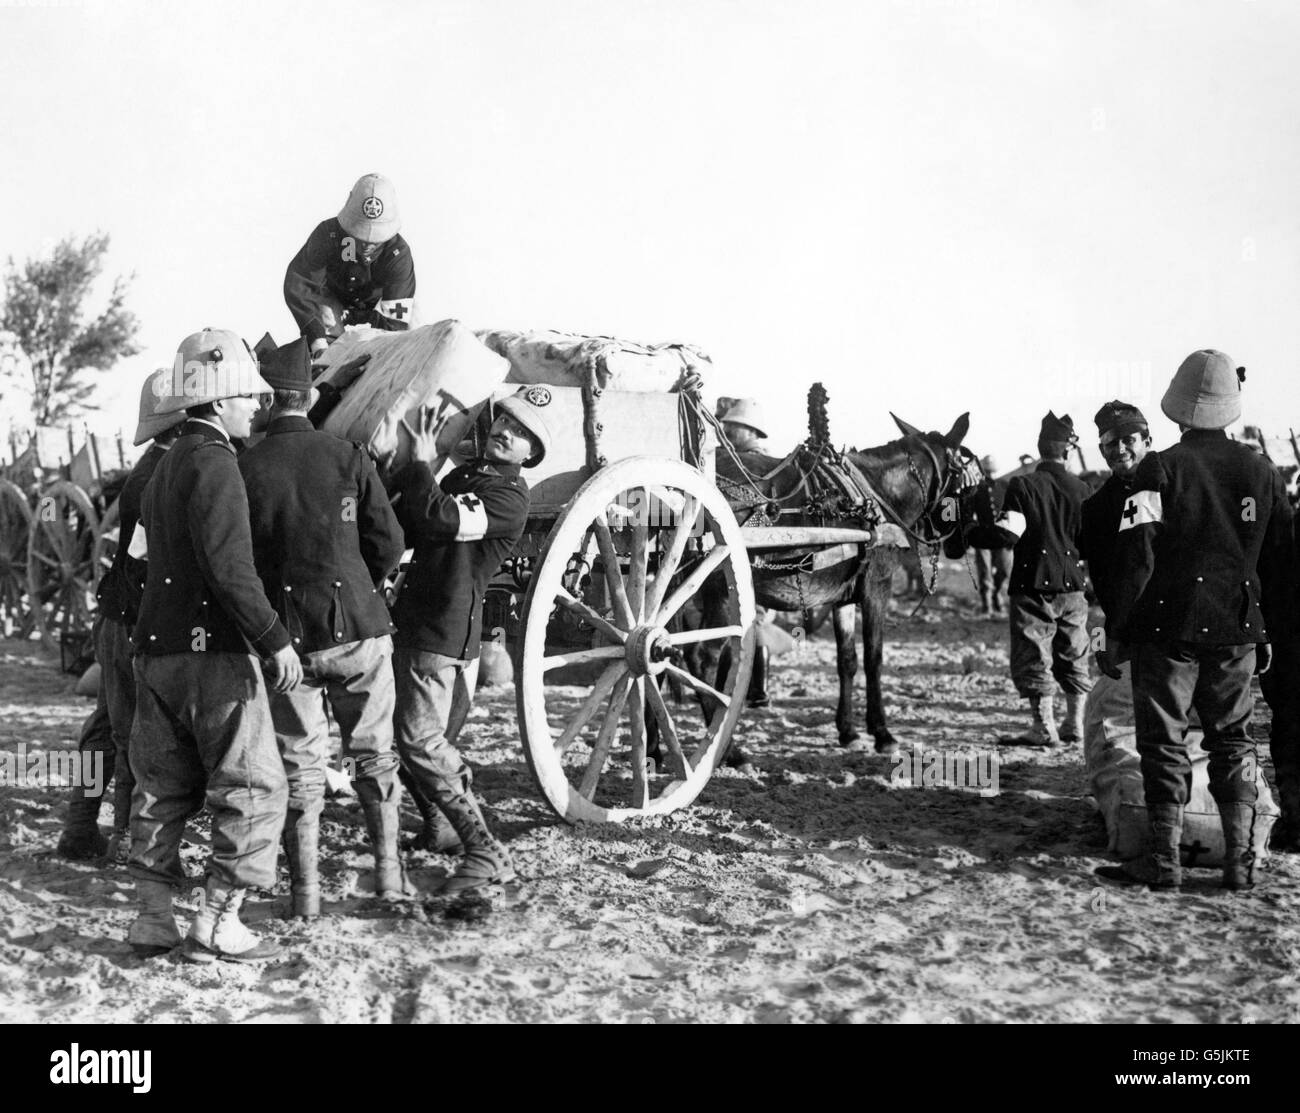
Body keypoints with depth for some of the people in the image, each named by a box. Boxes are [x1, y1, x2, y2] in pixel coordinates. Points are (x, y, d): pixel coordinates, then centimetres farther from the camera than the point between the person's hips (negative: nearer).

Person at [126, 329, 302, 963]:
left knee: (163, 788, 13)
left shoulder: (166, 466, 18)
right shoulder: (213, 461, -12)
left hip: (156, 647, 9)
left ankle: (153, 917, 17)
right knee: (252, 789, -2)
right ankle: (217, 924, -2)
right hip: (214, 649, -9)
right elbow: (228, 567, -21)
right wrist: (275, 638, -18)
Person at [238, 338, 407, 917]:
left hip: (285, 634, 0)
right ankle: (388, 870, 20)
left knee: (300, 765, 9)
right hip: (358, 628, 1)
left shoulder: (244, 468, -6)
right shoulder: (349, 458, -4)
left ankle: (305, 891, 13)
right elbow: (389, 547, -2)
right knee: (374, 753, 16)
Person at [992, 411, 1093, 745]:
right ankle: (1076, 724, 19)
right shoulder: (1082, 489, 3)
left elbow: (1009, 535, -16)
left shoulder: (1022, 486, -9)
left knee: (1034, 656, 2)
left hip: (1034, 584, -4)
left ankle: (1043, 727, 0)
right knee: (1074, 656, 15)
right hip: (1073, 583, 4)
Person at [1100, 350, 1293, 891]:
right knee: (1232, 739, 13)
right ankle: (1240, 860, 14)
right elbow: (1282, 558, 11)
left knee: (1164, 742, 3)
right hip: (1238, 632, 4)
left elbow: (1135, 557, -14)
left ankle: (1165, 858, 5)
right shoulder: (1261, 472, 5)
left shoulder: (1159, 469, -11)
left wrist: (1120, 626, -6)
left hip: (1168, 628, -4)